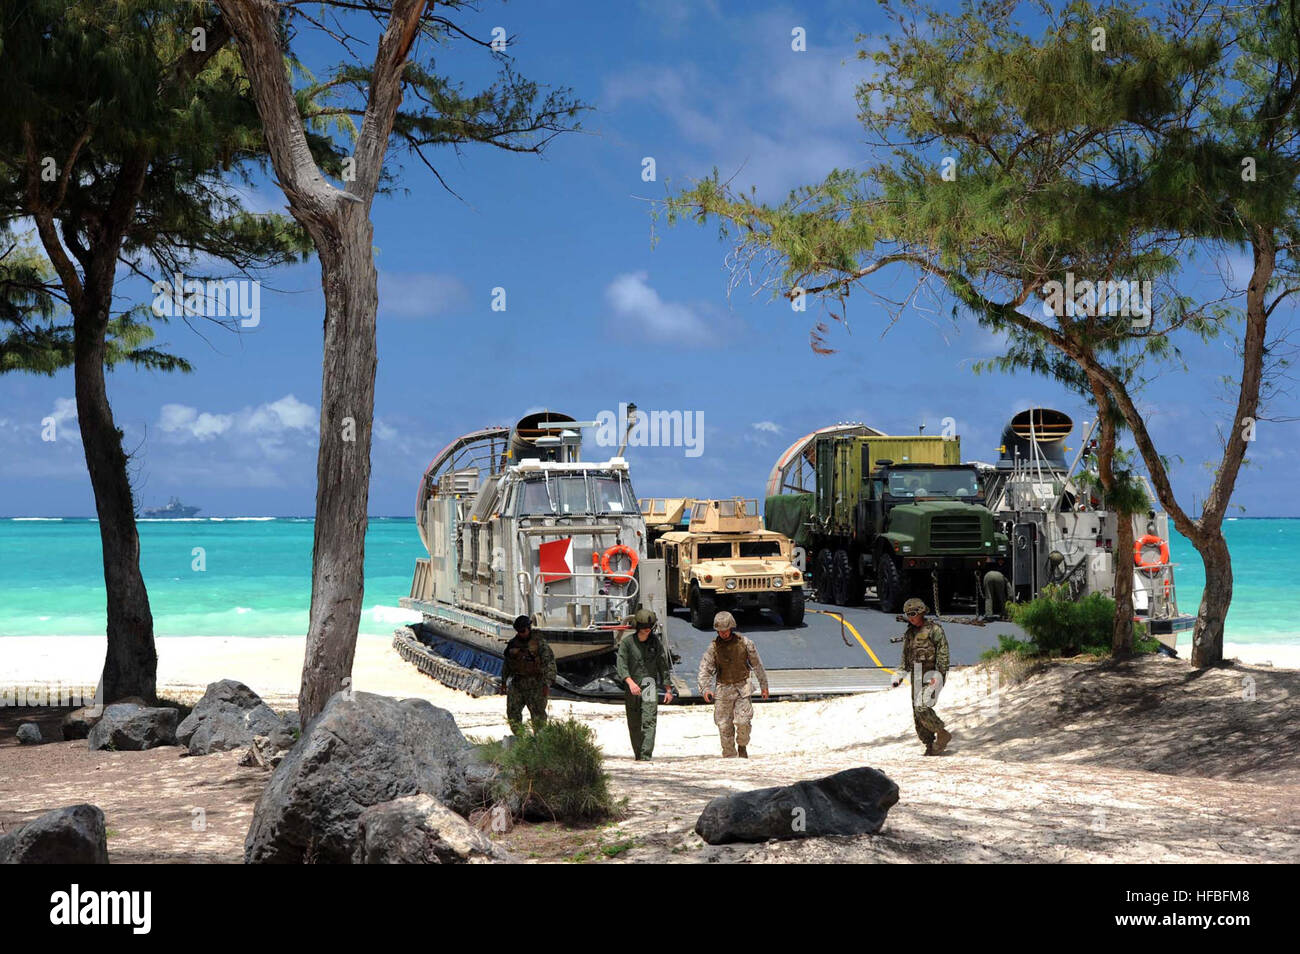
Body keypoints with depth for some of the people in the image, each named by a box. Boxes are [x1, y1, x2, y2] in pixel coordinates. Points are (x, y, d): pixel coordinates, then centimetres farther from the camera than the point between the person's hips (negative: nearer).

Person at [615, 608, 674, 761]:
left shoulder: (655, 642, 5)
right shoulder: (626, 642, -2)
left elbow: (663, 666, 12)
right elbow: (621, 664, -12)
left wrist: (668, 689, 10)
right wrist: (630, 682, -28)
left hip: (649, 684, 0)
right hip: (631, 687, 0)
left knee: (649, 720, -15)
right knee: (634, 724, 7)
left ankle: (646, 755, -21)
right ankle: (637, 754, 22)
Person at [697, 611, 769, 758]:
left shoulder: (745, 643, -3)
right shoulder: (714, 647, -2)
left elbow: (757, 665, 7)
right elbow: (705, 669, -4)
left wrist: (764, 686, 12)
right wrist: (706, 689, -20)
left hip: (742, 686, -1)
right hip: (723, 689, 1)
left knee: (743, 721, -12)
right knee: (724, 725, 1)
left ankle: (742, 746, 16)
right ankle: (729, 755, 14)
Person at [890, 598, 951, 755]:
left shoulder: (934, 630, -5)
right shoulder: (909, 634, 15)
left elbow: (943, 652, -11)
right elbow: (906, 659, 20)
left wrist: (939, 676, -19)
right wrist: (899, 676, 7)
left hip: (932, 675, -7)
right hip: (916, 676, 7)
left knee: (922, 708, -22)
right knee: (917, 713, 2)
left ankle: (942, 734, -5)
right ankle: (930, 746, 9)